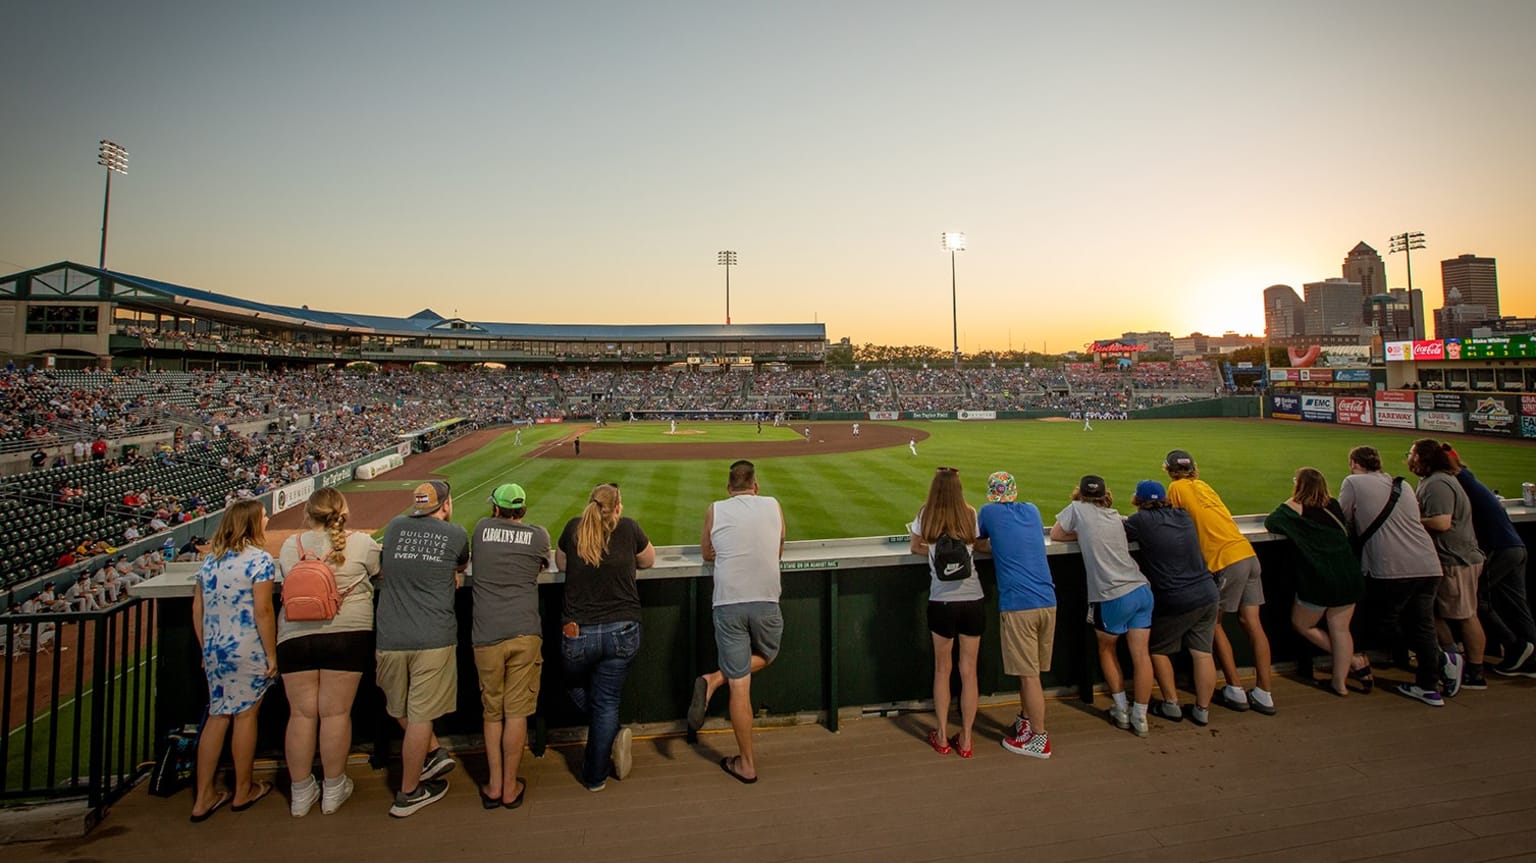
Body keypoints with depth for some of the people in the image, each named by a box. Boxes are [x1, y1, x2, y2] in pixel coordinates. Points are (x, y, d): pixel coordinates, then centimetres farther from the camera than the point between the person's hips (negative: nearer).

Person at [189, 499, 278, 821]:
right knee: (246, 715, 7)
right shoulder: (259, 559, -14)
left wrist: (206, 649, 19)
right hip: (249, 652, -6)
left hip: (214, 651, 6)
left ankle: (203, 798, 19)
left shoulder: (211, 559, 8)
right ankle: (243, 791, 22)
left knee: (217, 717, 14)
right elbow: (263, 611, -17)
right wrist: (272, 654, -10)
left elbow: (197, 608, 11)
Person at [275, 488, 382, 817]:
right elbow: (378, 572, 9)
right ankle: (333, 790, 20)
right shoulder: (361, 542, -3)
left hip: (295, 636, 2)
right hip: (346, 634, -2)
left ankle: (300, 793, 24)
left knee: (301, 714, 11)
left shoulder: (290, 545, 6)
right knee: (336, 713, 7)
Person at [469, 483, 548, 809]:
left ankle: (495, 786, 21)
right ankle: (510, 788, 16)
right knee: (516, 712, 6)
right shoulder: (539, 535, 2)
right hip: (525, 634, -1)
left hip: (487, 636, 1)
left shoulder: (482, 528, 5)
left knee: (492, 712, 14)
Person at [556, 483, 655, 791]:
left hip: (577, 633, 1)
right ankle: (595, 777, 17)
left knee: (575, 687, 26)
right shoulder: (628, 527, -4)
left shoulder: (573, 528, -1)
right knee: (607, 702, 12)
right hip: (623, 631, 0)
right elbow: (648, 561, 12)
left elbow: (560, 563, 16)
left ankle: (613, 735, 11)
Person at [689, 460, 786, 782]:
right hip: (766, 601, 0)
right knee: (766, 656, 27)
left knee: (739, 686, 6)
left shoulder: (715, 510, 6)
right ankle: (716, 678, 3)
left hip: (727, 602, 0)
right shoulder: (774, 506, 9)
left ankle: (747, 764, 12)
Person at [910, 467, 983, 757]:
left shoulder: (926, 515, -2)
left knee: (942, 669, 14)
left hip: (941, 601, 0)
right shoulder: (970, 515, -3)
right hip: (972, 600, 1)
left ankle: (942, 736, 24)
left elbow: (914, 547, 11)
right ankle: (965, 739, 21)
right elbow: (976, 545, 8)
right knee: (969, 670, 11)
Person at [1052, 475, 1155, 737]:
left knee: (1106, 650, 17)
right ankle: (1139, 718, 14)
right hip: (1142, 590, 5)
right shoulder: (1114, 516, 14)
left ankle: (1121, 711, 21)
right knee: (1141, 655, 6)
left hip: (1113, 597, -5)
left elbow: (1055, 535, 9)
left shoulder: (1078, 509, 1)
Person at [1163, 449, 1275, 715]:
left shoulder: (1177, 487, -1)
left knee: (1213, 623, 8)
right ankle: (1264, 695, 12)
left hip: (1227, 561, -7)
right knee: (1252, 623, 8)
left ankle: (1236, 691, 9)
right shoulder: (1204, 485, 19)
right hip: (1248, 553, 7)